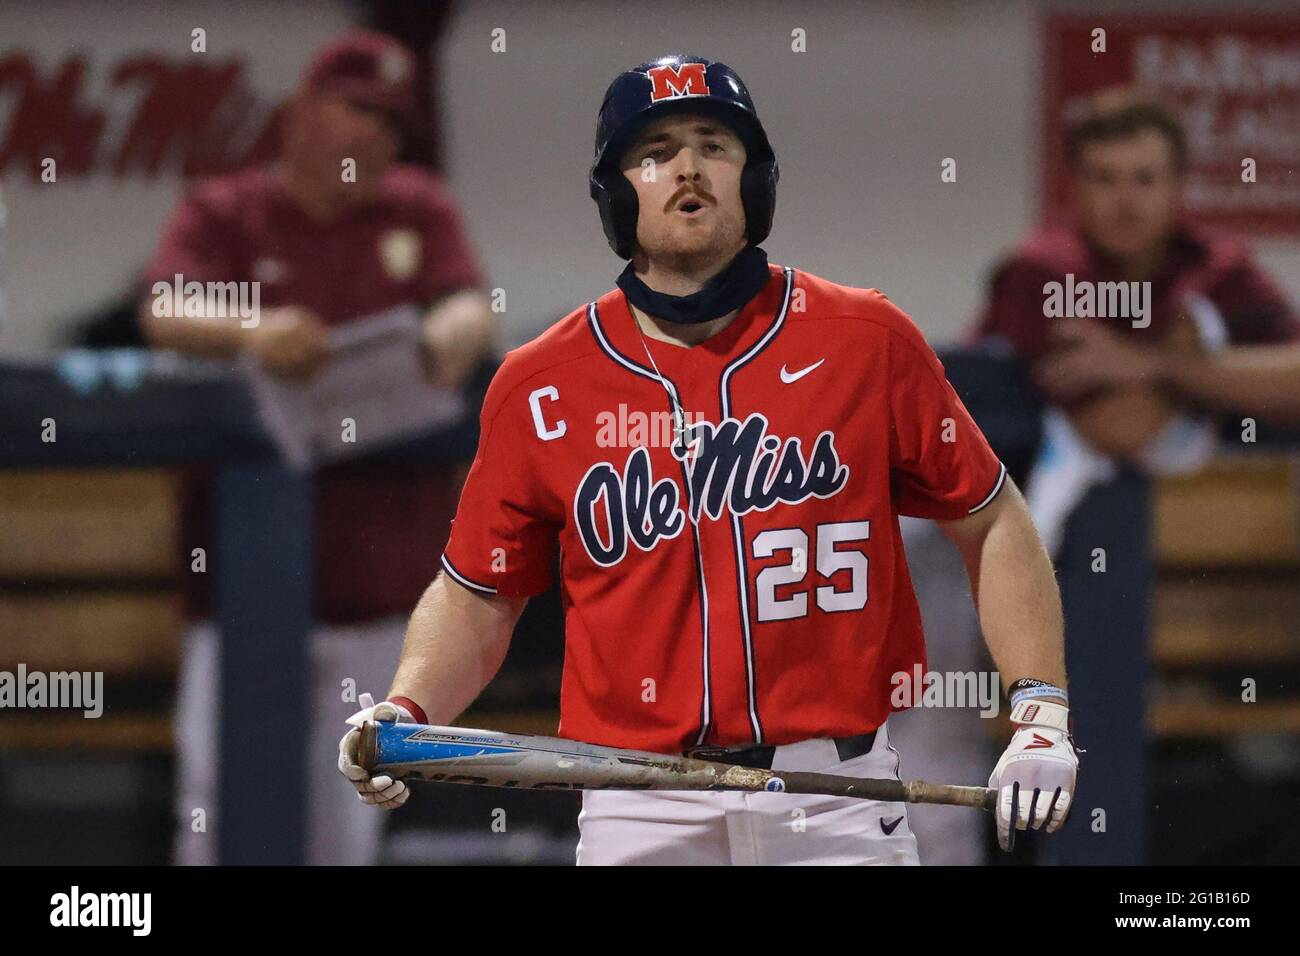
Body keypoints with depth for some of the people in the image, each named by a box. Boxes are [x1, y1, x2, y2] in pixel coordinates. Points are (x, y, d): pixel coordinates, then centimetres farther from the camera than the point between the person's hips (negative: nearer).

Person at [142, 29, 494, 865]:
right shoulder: (223, 213, 5)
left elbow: (471, 307, 0)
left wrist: (450, 334, -26)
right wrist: (250, 334, -33)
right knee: (219, 773, -10)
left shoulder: (419, 210, 13)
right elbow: (164, 315, -12)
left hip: (379, 566, 2)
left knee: (346, 795, 6)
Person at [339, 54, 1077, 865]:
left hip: (839, 801, -1)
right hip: (643, 817, 1)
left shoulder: (867, 342, 3)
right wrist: (405, 713, -7)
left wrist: (1040, 715, -2)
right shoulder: (540, 386, 4)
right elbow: (477, 594, 11)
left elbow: (992, 522, 7)